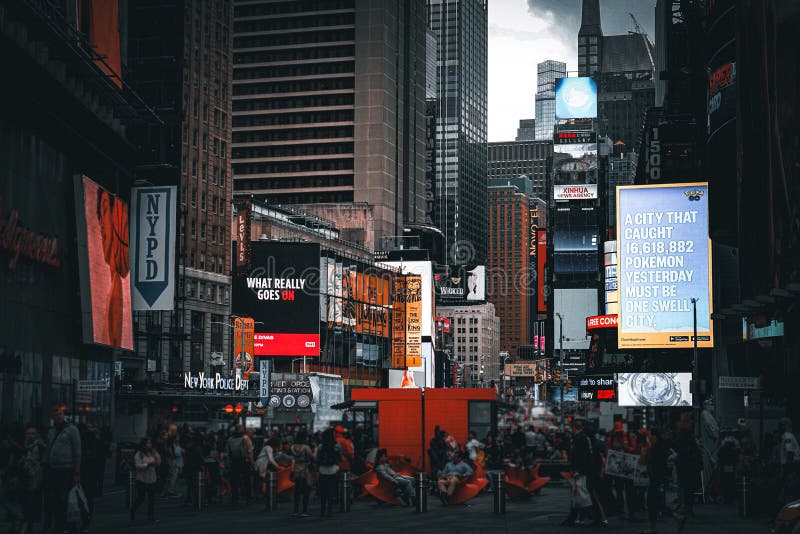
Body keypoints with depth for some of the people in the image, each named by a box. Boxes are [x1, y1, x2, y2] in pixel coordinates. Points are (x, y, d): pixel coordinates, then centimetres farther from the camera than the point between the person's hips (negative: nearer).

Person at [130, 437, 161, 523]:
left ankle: (151, 517, 9)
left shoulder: (152, 453, 10)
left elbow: (158, 464, 11)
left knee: (152, 499, 4)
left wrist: (156, 455, -1)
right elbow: (138, 466, -15)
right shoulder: (138, 455, -7)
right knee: (140, 498, -2)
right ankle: (133, 512, 23)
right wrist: (148, 464, -19)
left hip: (152, 480, 5)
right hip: (142, 480, -5)